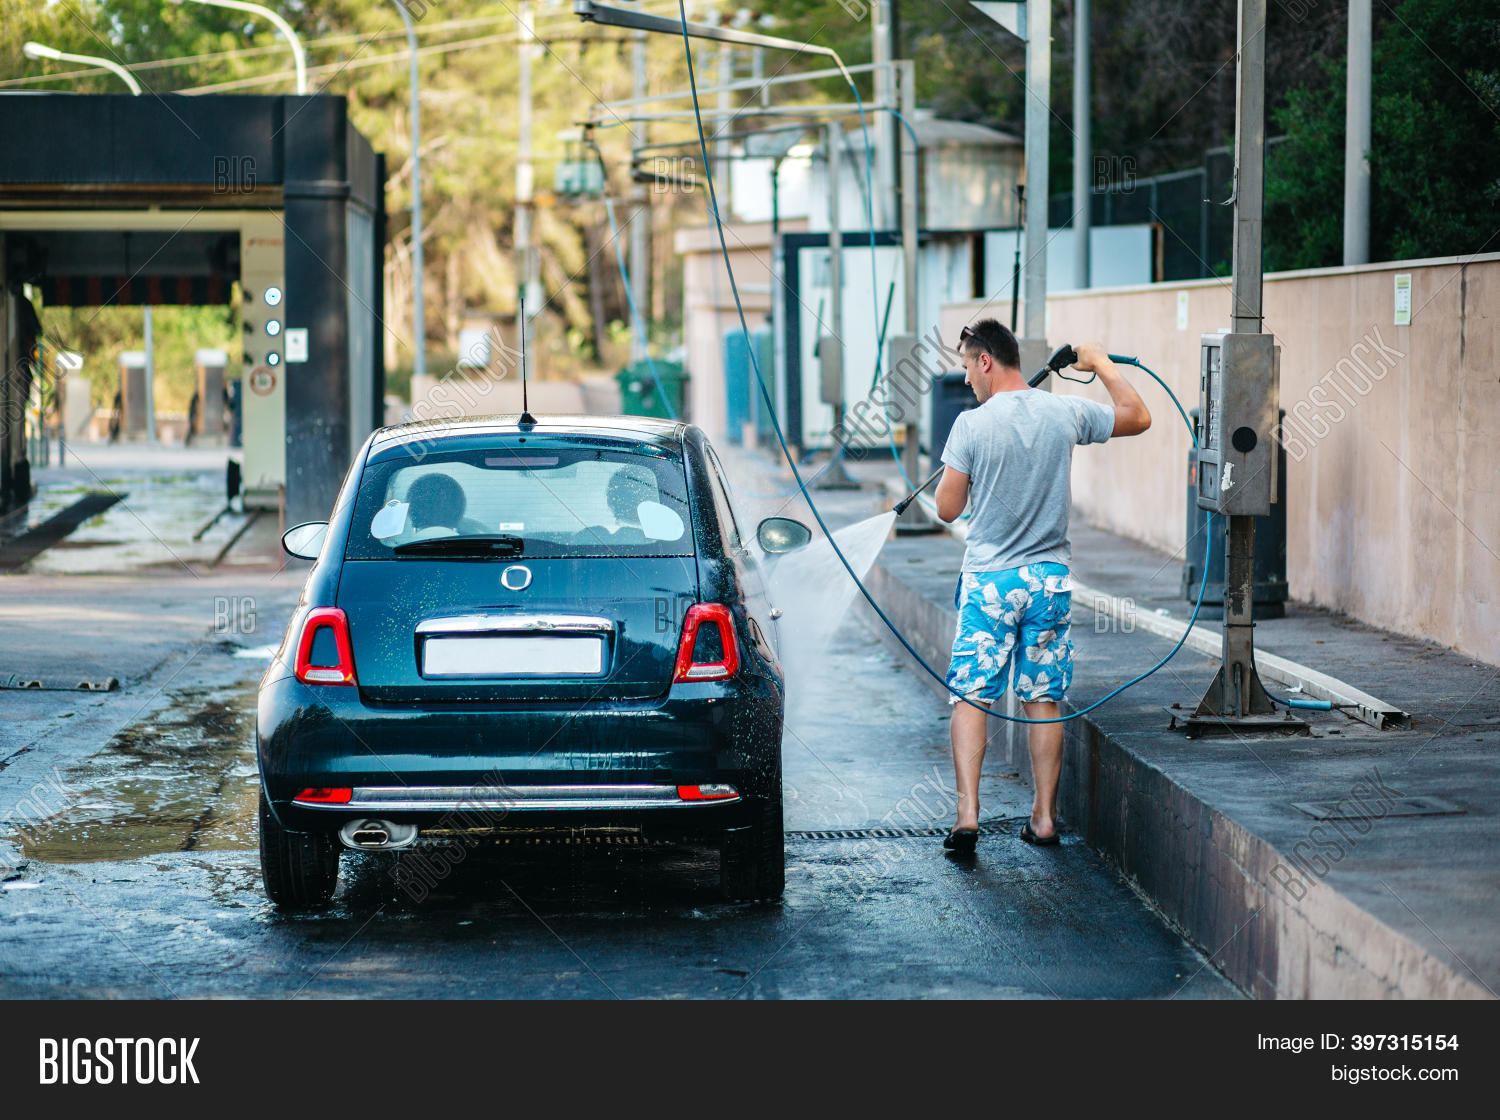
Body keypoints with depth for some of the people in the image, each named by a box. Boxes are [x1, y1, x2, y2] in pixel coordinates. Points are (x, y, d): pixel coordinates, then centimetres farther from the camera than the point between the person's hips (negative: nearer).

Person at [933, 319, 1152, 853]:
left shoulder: (972, 425, -12)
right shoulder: (1066, 413, -2)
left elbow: (948, 508, -6)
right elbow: (1139, 417, 14)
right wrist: (1103, 363, 25)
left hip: (988, 580, -3)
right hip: (1050, 578, 3)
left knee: (971, 697, 2)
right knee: (1043, 701, 10)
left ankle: (967, 813, -9)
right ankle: (1044, 816, 14)